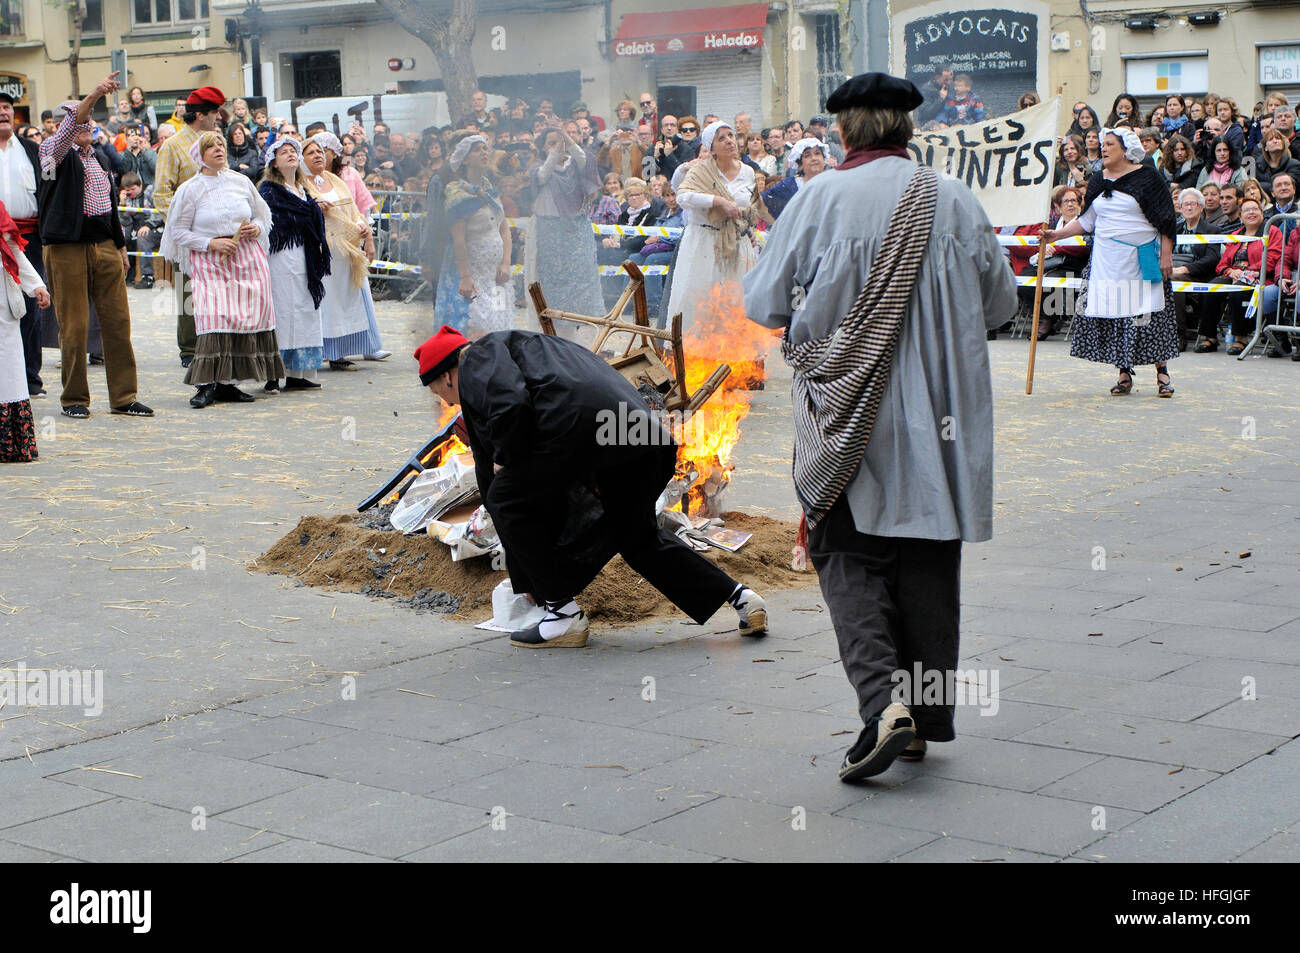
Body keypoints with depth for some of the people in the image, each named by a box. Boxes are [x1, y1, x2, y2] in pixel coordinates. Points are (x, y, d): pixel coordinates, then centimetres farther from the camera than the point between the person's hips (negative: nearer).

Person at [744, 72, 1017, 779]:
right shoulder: (955, 201, 0)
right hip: (939, 415, 3)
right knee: (927, 553, 12)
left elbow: (762, 303, -4)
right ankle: (927, 714, 19)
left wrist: (812, 315, 17)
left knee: (847, 553, 5)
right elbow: (1000, 303, 11)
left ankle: (882, 699, -14)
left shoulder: (822, 197, -8)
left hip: (847, 412, -3)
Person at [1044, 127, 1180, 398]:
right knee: (1113, 313, -1)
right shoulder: (1099, 182, 12)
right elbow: (1087, 221, 20)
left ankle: (1161, 371, 2)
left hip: (1142, 259, -4)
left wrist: (1166, 254, -7)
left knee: (1150, 313, -6)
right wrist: (1058, 234, 10)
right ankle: (1124, 372, 7)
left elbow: (1165, 219, -2)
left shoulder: (1147, 178, -2)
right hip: (1107, 260, 4)